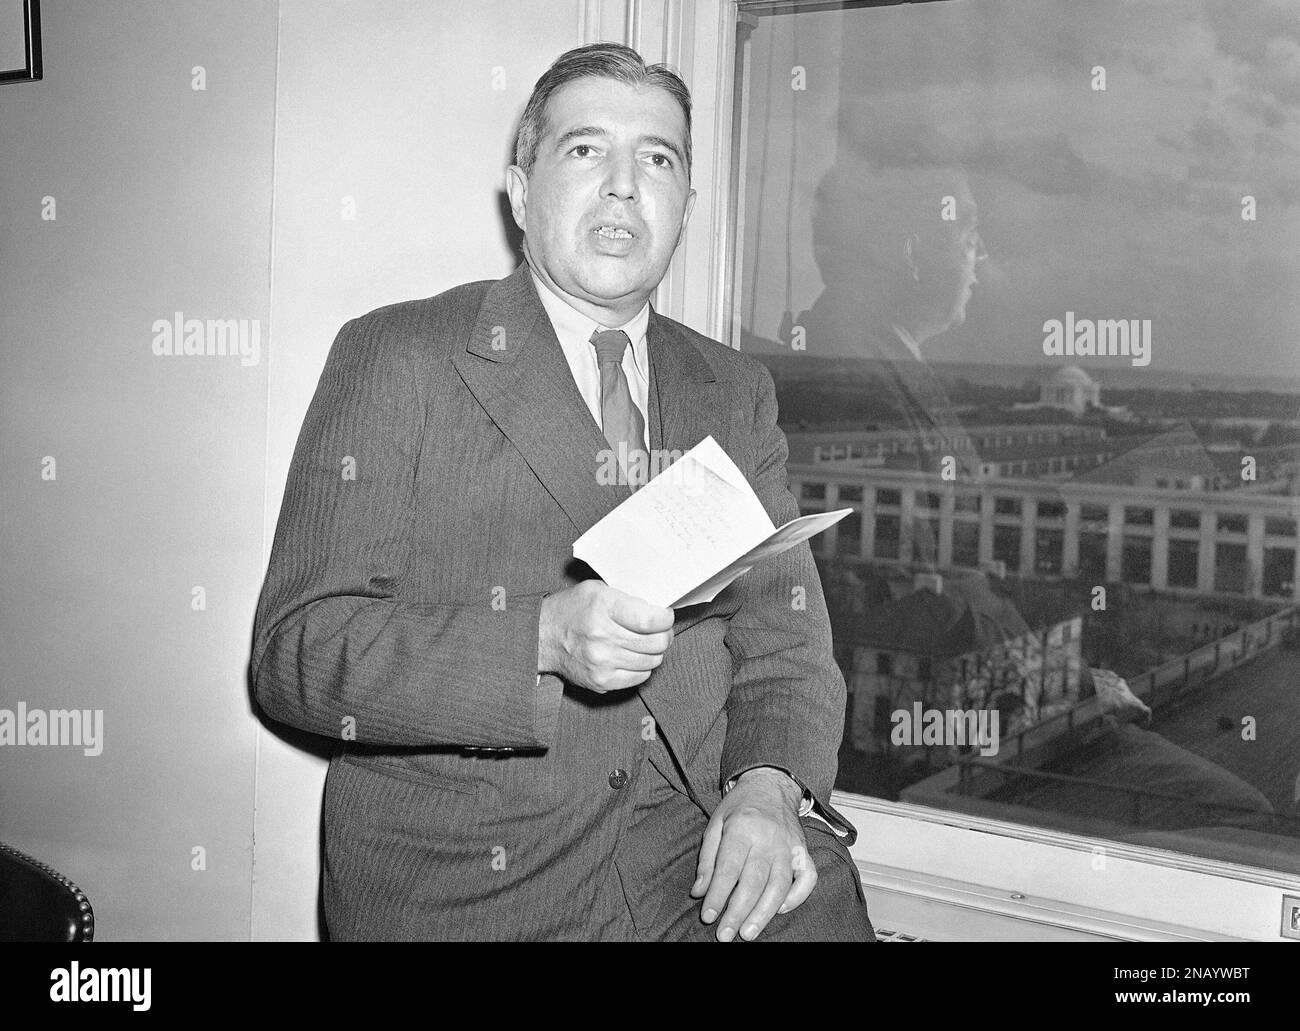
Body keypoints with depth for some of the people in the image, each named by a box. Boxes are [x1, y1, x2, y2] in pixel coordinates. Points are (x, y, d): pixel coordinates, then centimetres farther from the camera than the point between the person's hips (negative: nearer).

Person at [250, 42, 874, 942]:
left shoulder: (735, 394, 13)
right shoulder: (396, 358, -1)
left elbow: (782, 628, 9)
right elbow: (294, 650, -8)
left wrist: (769, 783, -12)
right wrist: (546, 638, -21)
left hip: (692, 834, 3)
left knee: (820, 908, -21)